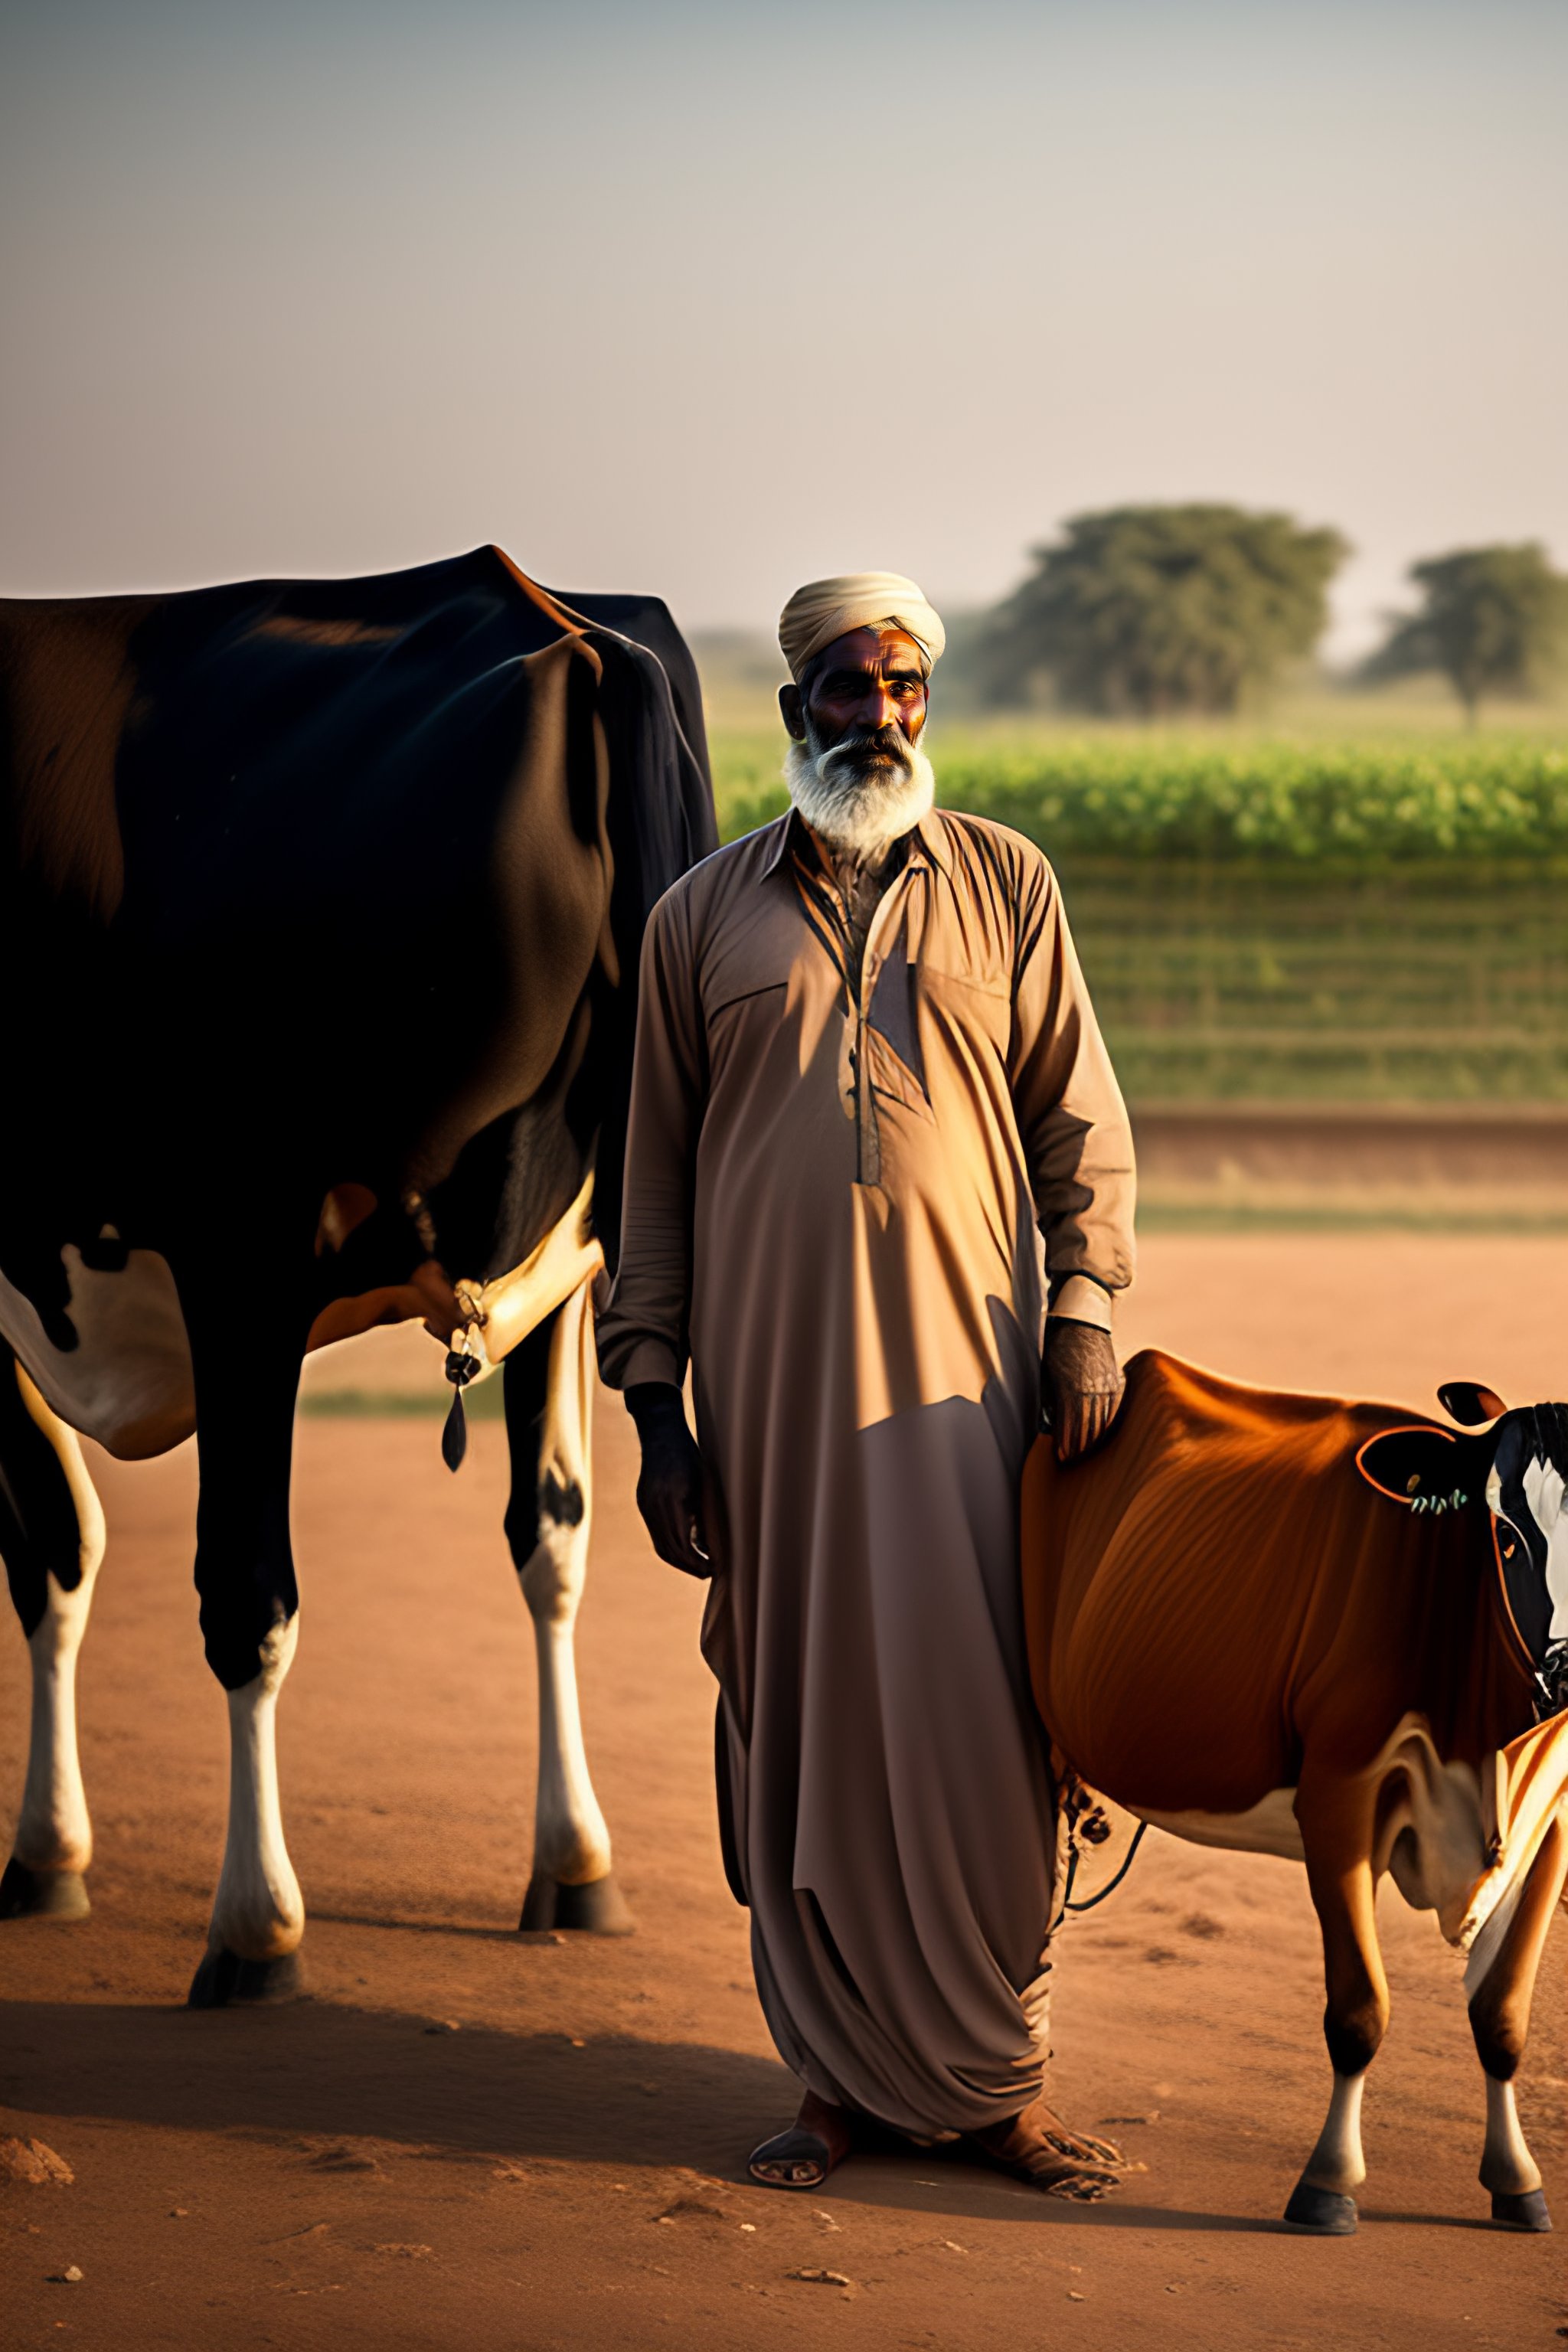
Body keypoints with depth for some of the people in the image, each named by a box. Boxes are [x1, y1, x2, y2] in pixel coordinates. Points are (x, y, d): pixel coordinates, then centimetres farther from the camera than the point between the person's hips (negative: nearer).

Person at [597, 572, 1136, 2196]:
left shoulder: (1004, 885, 8)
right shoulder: (702, 918, 9)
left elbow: (1082, 1119, 9)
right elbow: (656, 1169, 9)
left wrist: (1085, 1315, -4)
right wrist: (653, 1406, 4)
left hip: (966, 1375, -1)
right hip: (770, 1378, 1)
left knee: (973, 1724, -2)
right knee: (798, 1728, 3)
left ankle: (991, 2079, 10)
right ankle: (842, 2079, 14)